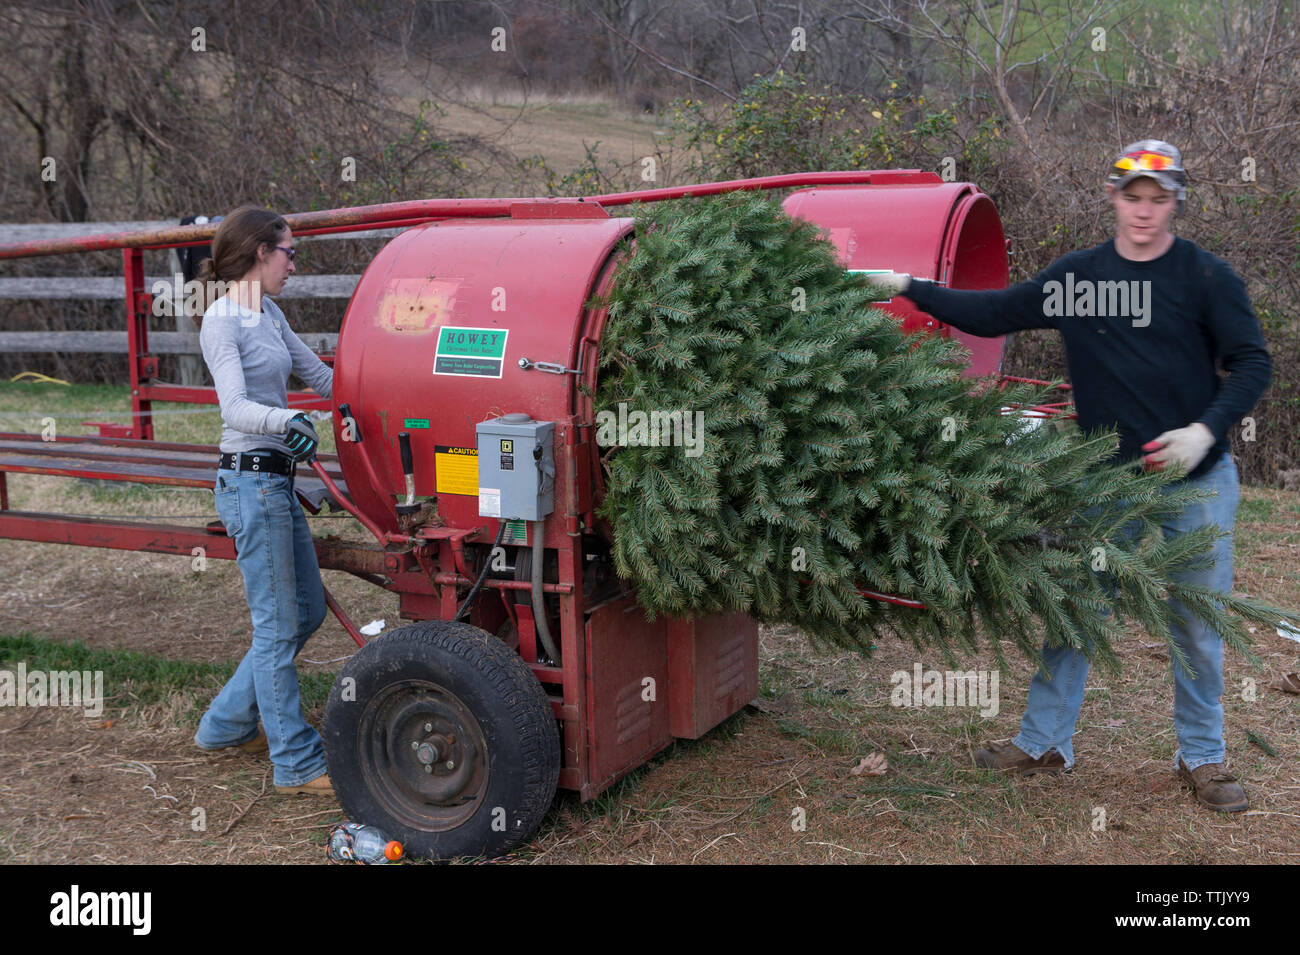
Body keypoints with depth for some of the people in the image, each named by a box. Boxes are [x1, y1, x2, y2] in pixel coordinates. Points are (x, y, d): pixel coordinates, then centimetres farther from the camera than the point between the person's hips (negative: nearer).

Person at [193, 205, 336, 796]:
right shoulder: (223, 322, -13)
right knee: (278, 626, -3)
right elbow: (236, 407, -26)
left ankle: (227, 725, 29)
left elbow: (317, 374, 21)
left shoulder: (267, 314, 14)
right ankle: (297, 764, 8)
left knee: (306, 610, 16)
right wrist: (286, 421, -43)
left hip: (278, 483, 10)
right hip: (251, 483, -10)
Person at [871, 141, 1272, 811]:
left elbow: (1252, 364, -3)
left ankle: (1202, 758, 24)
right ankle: (1044, 743, 20)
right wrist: (906, 286, 3)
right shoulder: (1075, 276, 2)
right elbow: (992, 313, 8)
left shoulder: (1206, 277, -4)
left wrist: (1206, 431, -18)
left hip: (1197, 478, -1)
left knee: (1198, 624, 8)